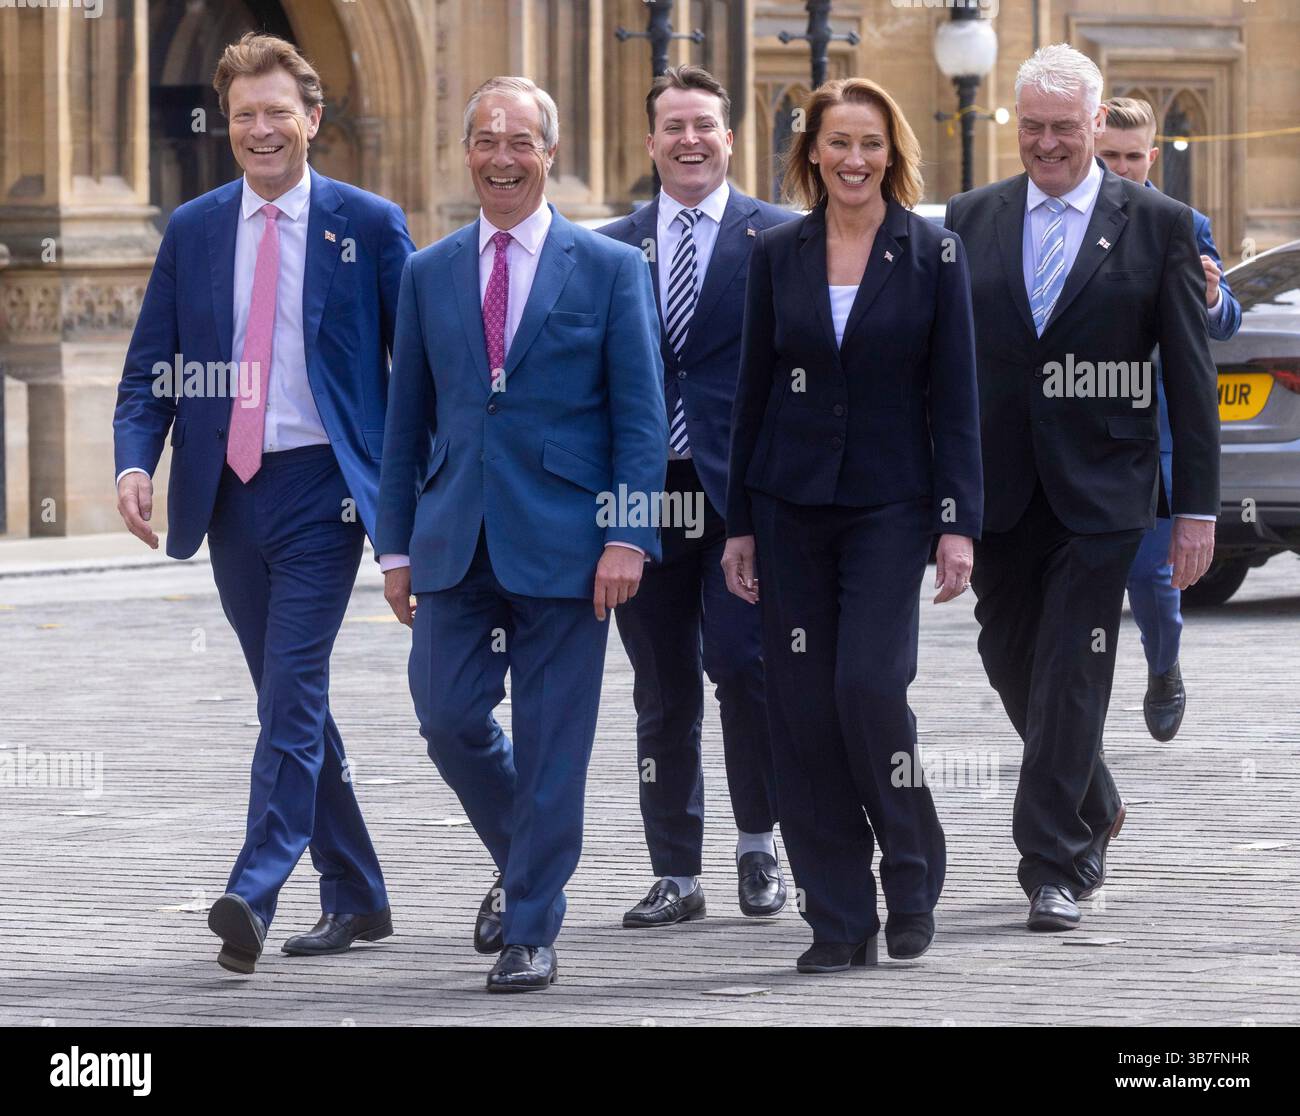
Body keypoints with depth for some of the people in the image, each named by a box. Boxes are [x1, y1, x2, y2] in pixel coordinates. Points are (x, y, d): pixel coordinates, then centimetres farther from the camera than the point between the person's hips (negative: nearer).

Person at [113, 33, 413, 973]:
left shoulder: (368, 225, 0)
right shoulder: (192, 230, 9)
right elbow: (150, 367, 10)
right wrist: (136, 461, -8)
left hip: (321, 487, -5)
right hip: (229, 493, 5)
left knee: (292, 688, -15)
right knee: (292, 700, 11)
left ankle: (254, 893, -23)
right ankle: (355, 898, 21)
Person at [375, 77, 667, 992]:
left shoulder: (610, 269, 1)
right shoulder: (430, 274, 11)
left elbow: (640, 418, -2)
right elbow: (407, 421, 14)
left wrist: (627, 537, -11)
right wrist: (398, 546, 9)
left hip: (563, 540, -3)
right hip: (456, 539, 3)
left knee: (552, 741, -1)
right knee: (450, 718, -2)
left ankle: (532, 930, 8)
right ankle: (523, 864, 25)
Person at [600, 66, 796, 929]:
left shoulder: (781, 237, 2)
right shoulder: (612, 247, 12)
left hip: (743, 491, -3)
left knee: (742, 662, -13)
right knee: (663, 690, 6)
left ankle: (759, 845, 7)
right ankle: (677, 875, 12)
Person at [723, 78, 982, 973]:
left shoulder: (934, 254, 0)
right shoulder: (778, 255, 5)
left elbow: (955, 397, -2)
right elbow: (754, 391, 9)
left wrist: (958, 523, -8)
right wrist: (740, 523, 7)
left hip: (889, 506, -3)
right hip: (791, 504, 3)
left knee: (870, 684, -16)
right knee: (803, 711, 0)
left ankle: (913, 880, 5)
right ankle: (840, 921, 8)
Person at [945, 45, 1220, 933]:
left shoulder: (1158, 225, 0)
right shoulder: (972, 220, 7)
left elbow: (1191, 374, 0)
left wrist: (1199, 508, -4)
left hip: (1100, 490, -3)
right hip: (998, 489, 4)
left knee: (1070, 676, -7)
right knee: (1011, 662, 11)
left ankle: (1056, 867, -2)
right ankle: (1095, 811, 35)